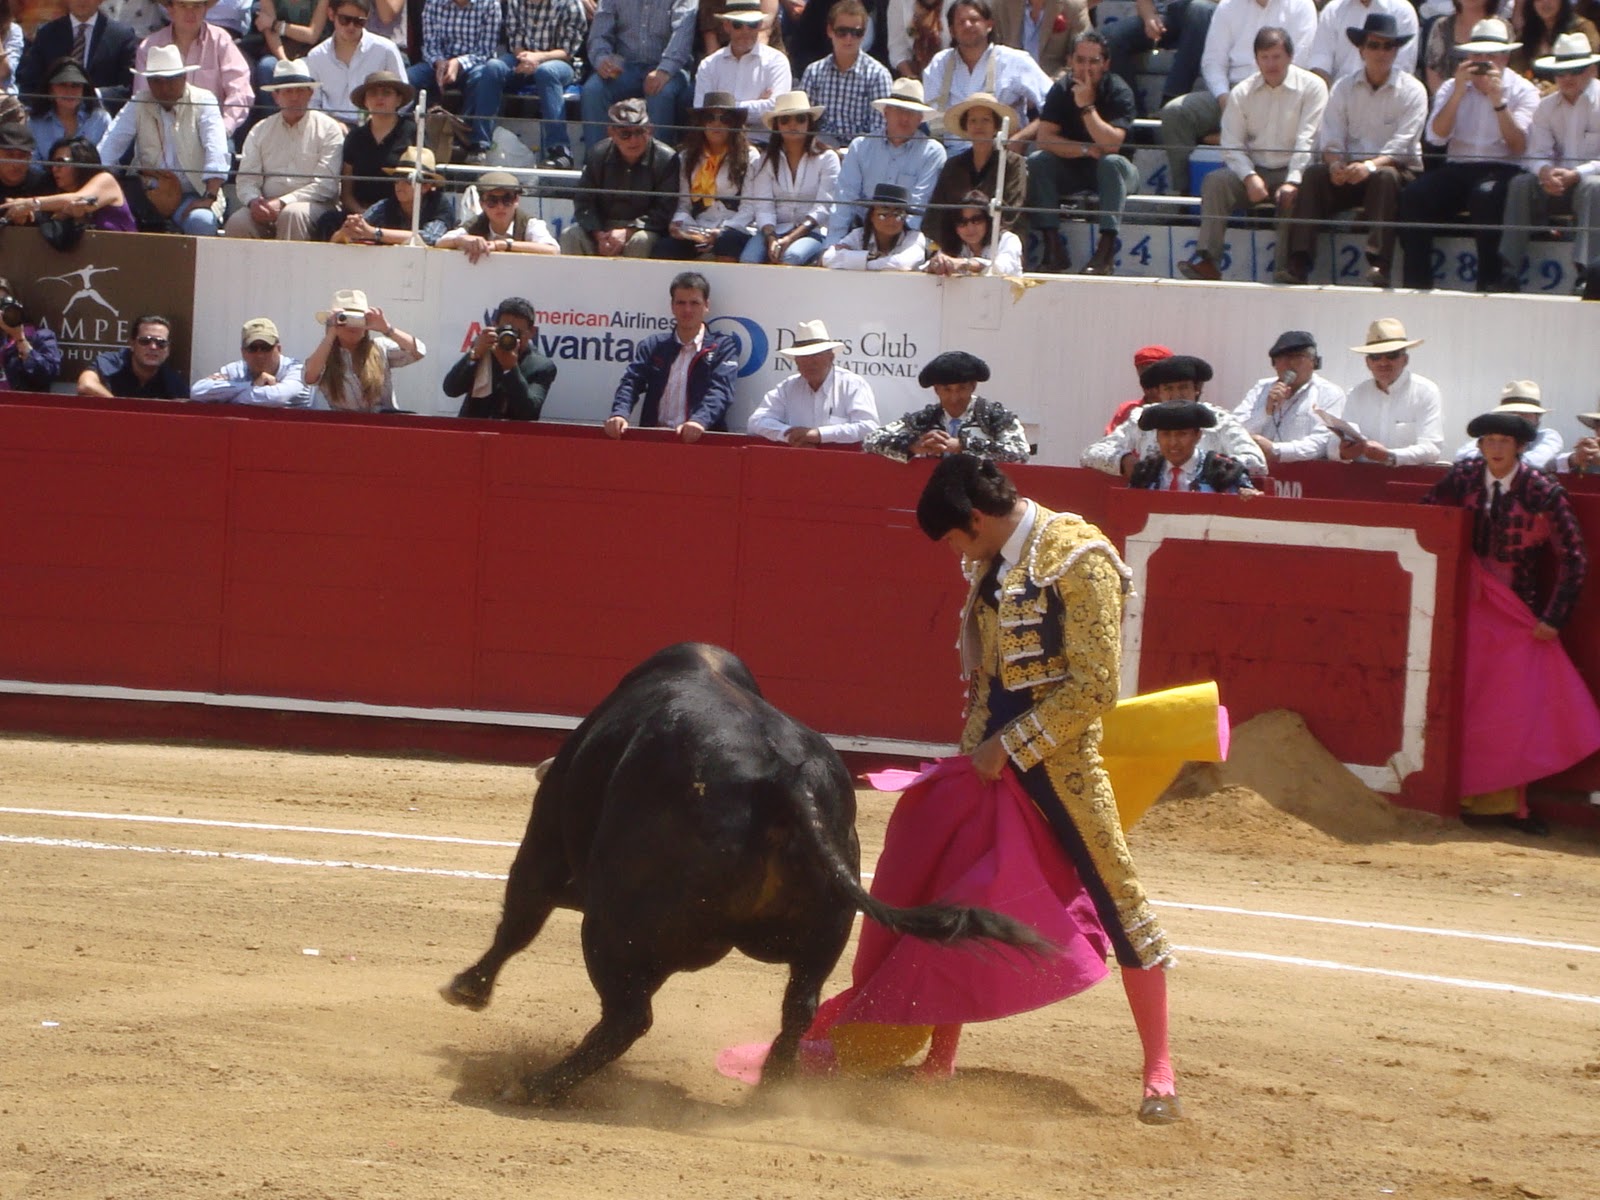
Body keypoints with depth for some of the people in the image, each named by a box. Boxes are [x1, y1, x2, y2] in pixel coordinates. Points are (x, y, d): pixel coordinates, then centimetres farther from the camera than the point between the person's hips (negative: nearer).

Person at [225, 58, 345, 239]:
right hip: (267, 206, 3)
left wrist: (282, 203, -14)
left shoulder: (328, 129, 5)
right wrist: (253, 201, -14)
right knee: (237, 222, -28)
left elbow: (325, 185, -5)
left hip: (312, 205, -3)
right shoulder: (260, 131, 16)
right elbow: (246, 179, 10)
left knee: (293, 214, -37)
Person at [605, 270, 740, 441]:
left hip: (700, 440, -2)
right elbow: (631, 382, 6)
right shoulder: (652, 346, 17)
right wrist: (619, 413, -16)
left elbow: (720, 389, -6)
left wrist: (700, 420, -26)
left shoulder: (723, 347, 8)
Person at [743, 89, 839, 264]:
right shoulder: (766, 160, 13)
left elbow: (822, 209, -4)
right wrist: (772, 239, -17)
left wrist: (790, 239, -17)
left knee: (791, 256, -37)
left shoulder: (826, 158, 5)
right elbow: (763, 207, 4)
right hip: (775, 230, 2)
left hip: (812, 231, -2)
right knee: (749, 259, -31)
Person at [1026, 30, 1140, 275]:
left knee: (1112, 163, -35)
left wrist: (1086, 106, -30)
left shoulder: (1119, 92, -16)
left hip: (1112, 172, -3)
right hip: (1072, 170, 3)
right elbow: (1044, 138, -15)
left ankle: (1106, 248, -38)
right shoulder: (1061, 89, -6)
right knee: (1036, 161, -23)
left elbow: (1112, 144, -28)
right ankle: (1052, 245, -27)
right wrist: (1087, 150, -24)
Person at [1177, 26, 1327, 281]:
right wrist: (1250, 177, -18)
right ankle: (1206, 261, -32)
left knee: (1292, 195, -36)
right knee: (1215, 181, -23)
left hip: (1291, 171, -3)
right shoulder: (1242, 93, 10)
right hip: (1254, 169, 3)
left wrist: (1293, 181, -23)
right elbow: (1232, 144, 1)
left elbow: (1308, 139, -10)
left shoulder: (1311, 87, 0)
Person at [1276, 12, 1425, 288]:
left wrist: (1371, 166, -31)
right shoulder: (1344, 88, 8)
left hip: (1398, 169, -3)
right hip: (1351, 168, 3)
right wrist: (1336, 165, -22)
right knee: (1314, 174, -24)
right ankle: (1297, 266, -34)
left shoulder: (1412, 90, -3)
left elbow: (1402, 143, -14)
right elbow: (1332, 140, 1)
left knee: (1385, 177, -36)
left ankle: (1378, 264, -47)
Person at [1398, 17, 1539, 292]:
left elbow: (1519, 146, -7)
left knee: (1485, 194, -38)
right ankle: (1416, 282, -21)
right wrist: (1458, 92, -10)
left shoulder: (1523, 91, 6)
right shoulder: (1452, 88, 15)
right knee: (1413, 195, -25)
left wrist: (1498, 101, -15)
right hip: (1457, 167, 3)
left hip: (1501, 168, -3)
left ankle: (1490, 281, -30)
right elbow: (1438, 134, -1)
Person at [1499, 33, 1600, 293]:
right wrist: (1546, 172, -23)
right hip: (1558, 184, 4)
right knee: (1521, 184, -21)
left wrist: (1575, 175, -29)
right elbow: (1537, 154, 0)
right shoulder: (1546, 107, 10)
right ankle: (1507, 273, -27)